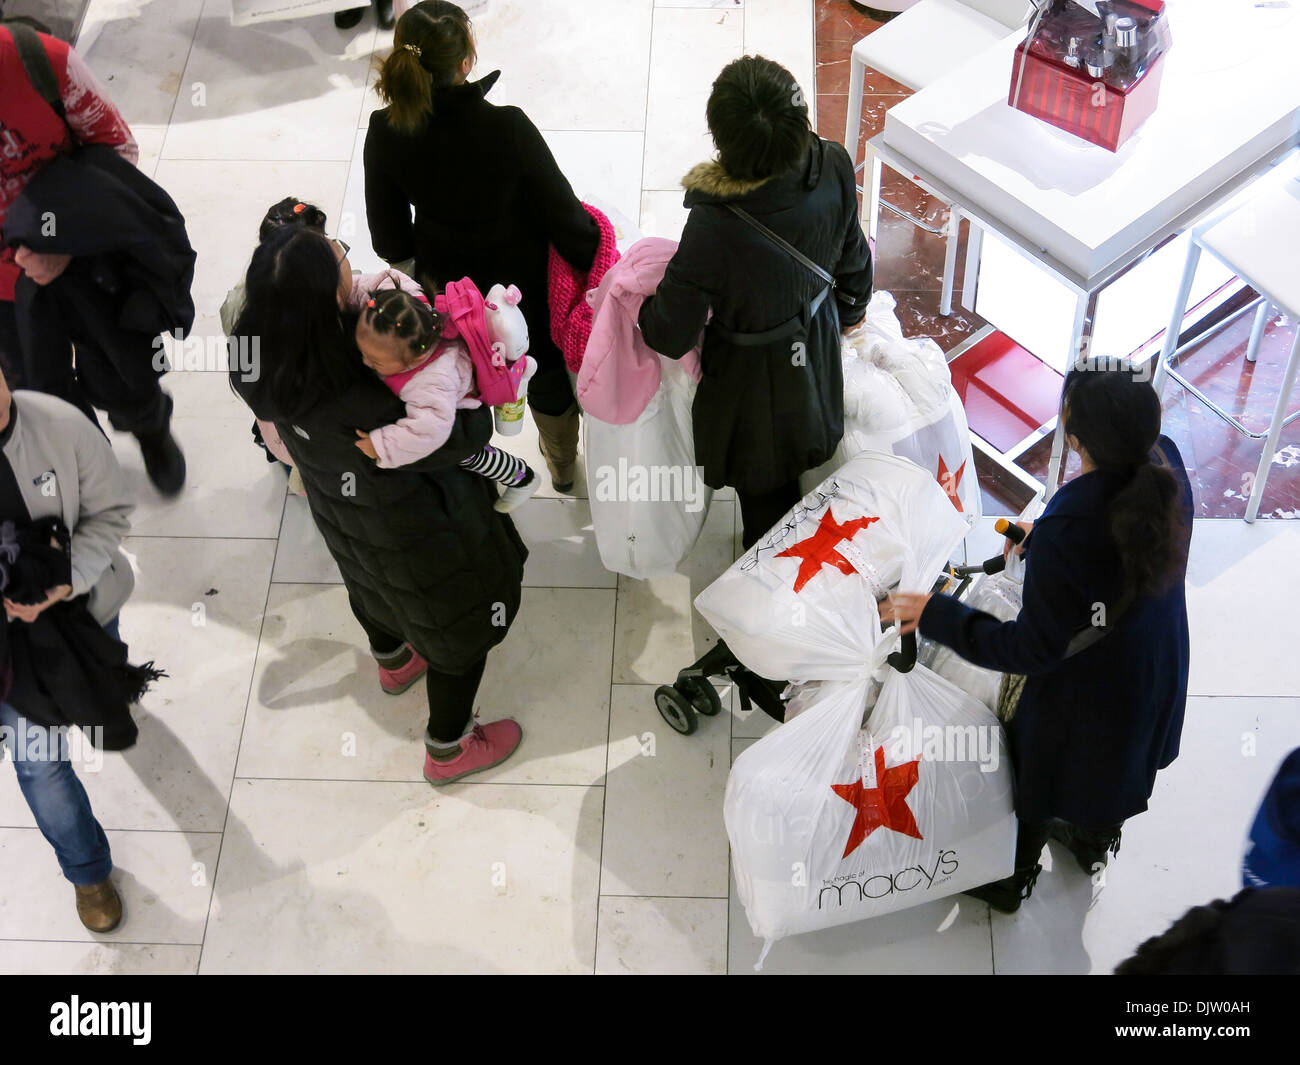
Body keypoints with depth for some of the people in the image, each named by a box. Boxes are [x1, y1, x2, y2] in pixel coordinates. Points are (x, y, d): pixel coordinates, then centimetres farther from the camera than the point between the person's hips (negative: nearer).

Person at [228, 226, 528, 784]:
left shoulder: (260, 360, -26)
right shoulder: (358, 405, -45)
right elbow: (464, 438, -31)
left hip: (340, 507, 7)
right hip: (412, 525, -7)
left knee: (371, 577, 37)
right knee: (461, 619, 21)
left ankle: (393, 661, 69)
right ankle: (448, 749, 43)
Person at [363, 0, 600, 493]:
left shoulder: (385, 132, -24)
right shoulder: (507, 127, -35)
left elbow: (388, 226, -7)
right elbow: (560, 210, -23)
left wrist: (405, 264, 13)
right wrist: (596, 261, -5)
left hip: (446, 283, 3)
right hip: (522, 281, -3)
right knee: (547, 366, 27)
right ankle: (562, 465, 53)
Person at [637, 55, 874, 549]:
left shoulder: (715, 230, -43)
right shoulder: (833, 167, -27)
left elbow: (670, 337, -29)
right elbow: (853, 257, -5)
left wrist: (637, 303, -6)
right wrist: (849, 310, 17)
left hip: (754, 374, -5)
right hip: (817, 351, 5)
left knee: (764, 492, 25)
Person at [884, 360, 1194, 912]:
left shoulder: (1067, 533, -42)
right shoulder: (1166, 464, -20)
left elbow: (1034, 649, -30)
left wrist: (936, 616, -25)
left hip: (1084, 694, -6)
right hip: (1157, 674, 6)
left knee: (1036, 774, 24)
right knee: (1114, 763, 34)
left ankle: (1011, 879, 51)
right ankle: (1094, 840, 64)